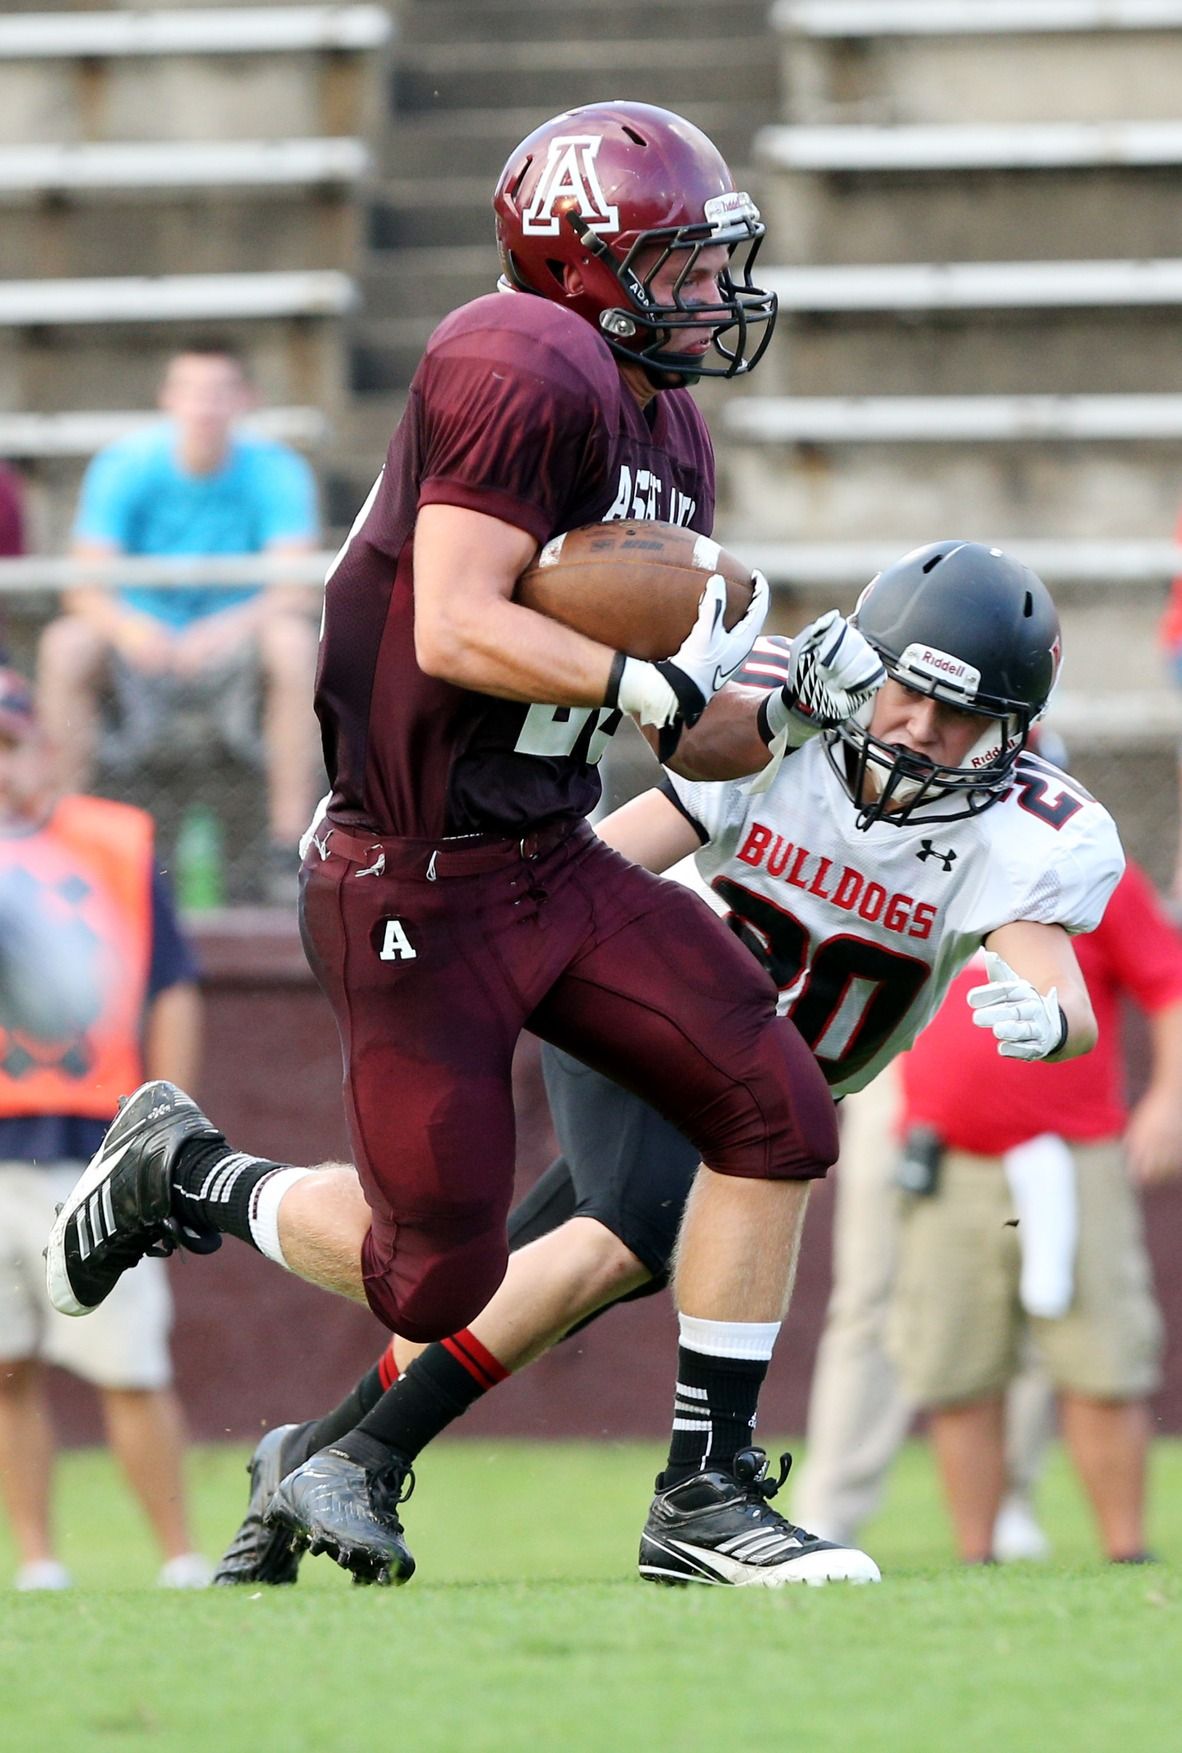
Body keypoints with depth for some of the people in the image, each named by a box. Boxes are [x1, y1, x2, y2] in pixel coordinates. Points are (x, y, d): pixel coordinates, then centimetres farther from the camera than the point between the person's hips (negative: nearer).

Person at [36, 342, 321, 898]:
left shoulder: (276, 471, -13)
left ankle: (291, 846, -26)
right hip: (141, 636, 1)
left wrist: (230, 628, -42)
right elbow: (87, 586, -17)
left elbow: (293, 590, -22)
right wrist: (128, 628, -40)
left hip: (233, 637, -1)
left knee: (295, 643, -33)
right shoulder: (124, 466, -12)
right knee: (64, 646, -30)